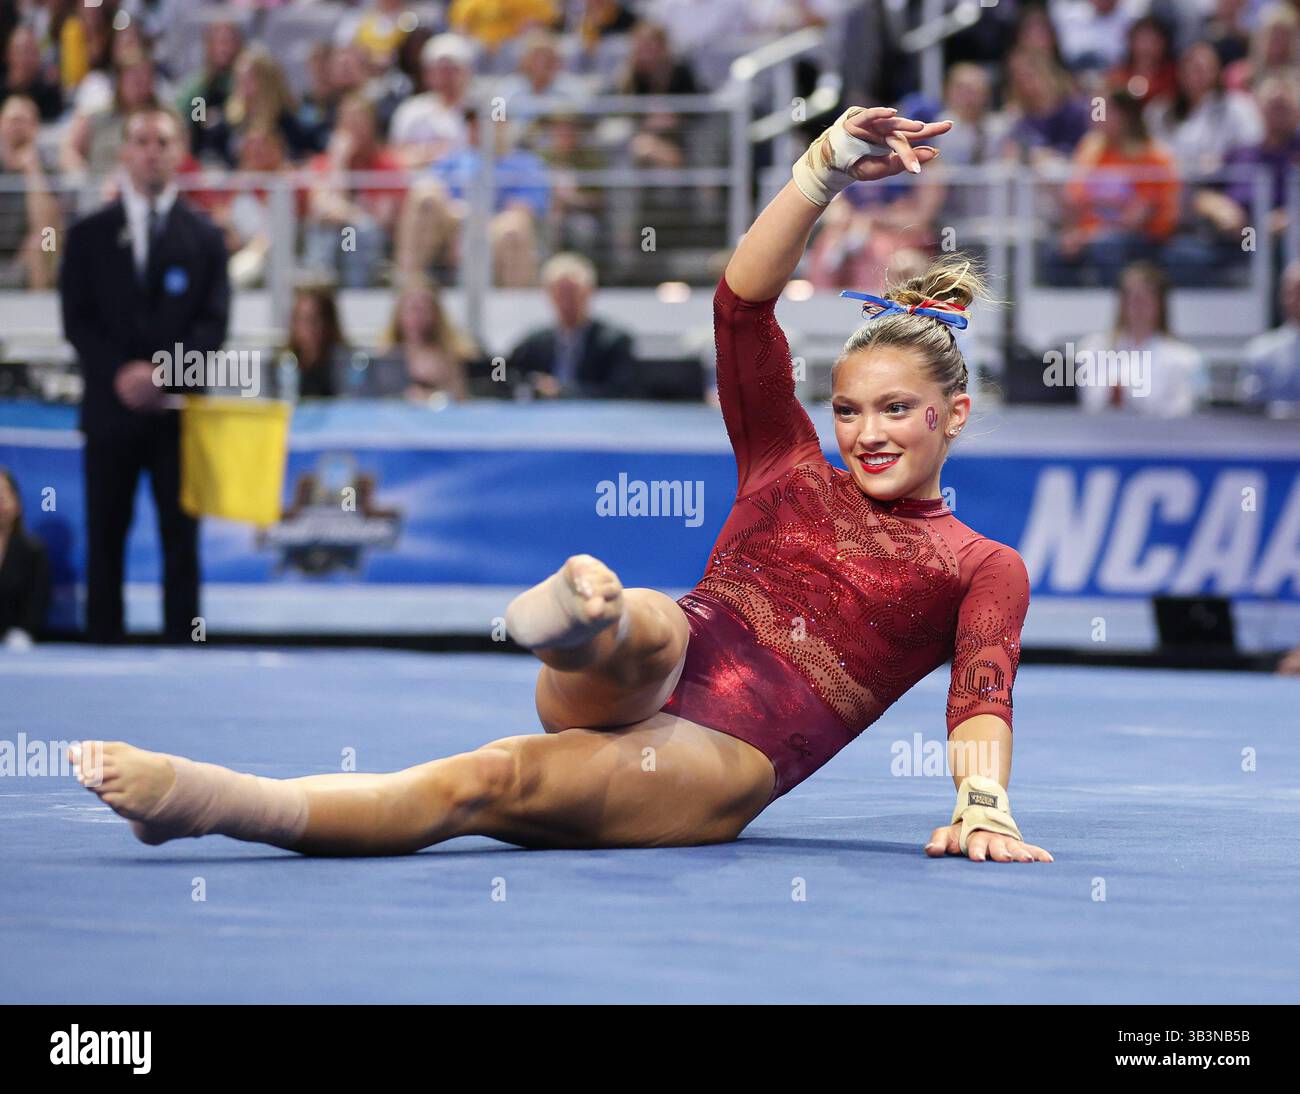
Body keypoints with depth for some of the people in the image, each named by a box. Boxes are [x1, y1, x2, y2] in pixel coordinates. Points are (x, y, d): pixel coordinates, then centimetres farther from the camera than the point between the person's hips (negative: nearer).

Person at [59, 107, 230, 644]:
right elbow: (77, 320, 2)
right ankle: (102, 647, 5)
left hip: (178, 408, 0)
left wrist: (163, 373, -13)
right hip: (111, 407, 1)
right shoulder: (88, 235, 9)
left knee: (181, 541, 0)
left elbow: (213, 323, 1)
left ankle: (181, 644, 2)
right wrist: (120, 374, -13)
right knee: (104, 542, 2)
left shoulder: (204, 236, 8)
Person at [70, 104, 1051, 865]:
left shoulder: (982, 569, 16)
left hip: (723, 761, -3)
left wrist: (984, 805, -24)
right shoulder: (790, 470, 23)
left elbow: (983, 689, -4)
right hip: (636, 690, 3)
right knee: (651, 624, -37)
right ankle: (583, 616, -75)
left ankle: (206, 798, -43)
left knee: (497, 780, -29)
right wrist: (827, 170, -3)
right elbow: (742, 306, 10)